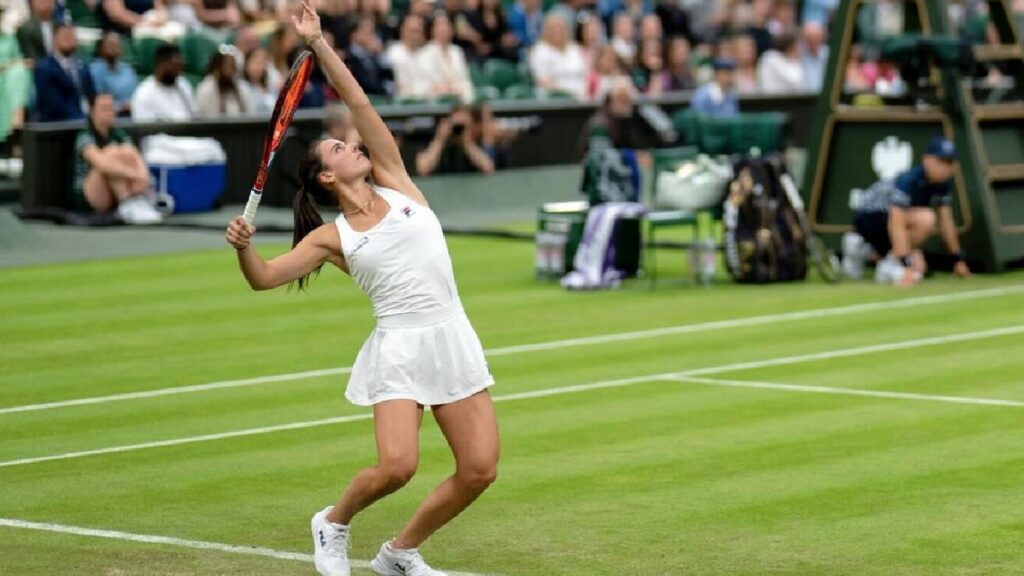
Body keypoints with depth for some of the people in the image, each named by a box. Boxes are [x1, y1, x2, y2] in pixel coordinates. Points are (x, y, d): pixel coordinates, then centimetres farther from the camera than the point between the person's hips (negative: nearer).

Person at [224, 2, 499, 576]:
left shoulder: (395, 184, 10)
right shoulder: (332, 238, 3)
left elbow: (360, 104, 6)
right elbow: (264, 278, -2)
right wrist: (244, 247, -22)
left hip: (453, 340, 4)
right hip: (400, 349, -4)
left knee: (480, 469, -2)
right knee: (397, 466, -20)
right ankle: (334, 522, 12)